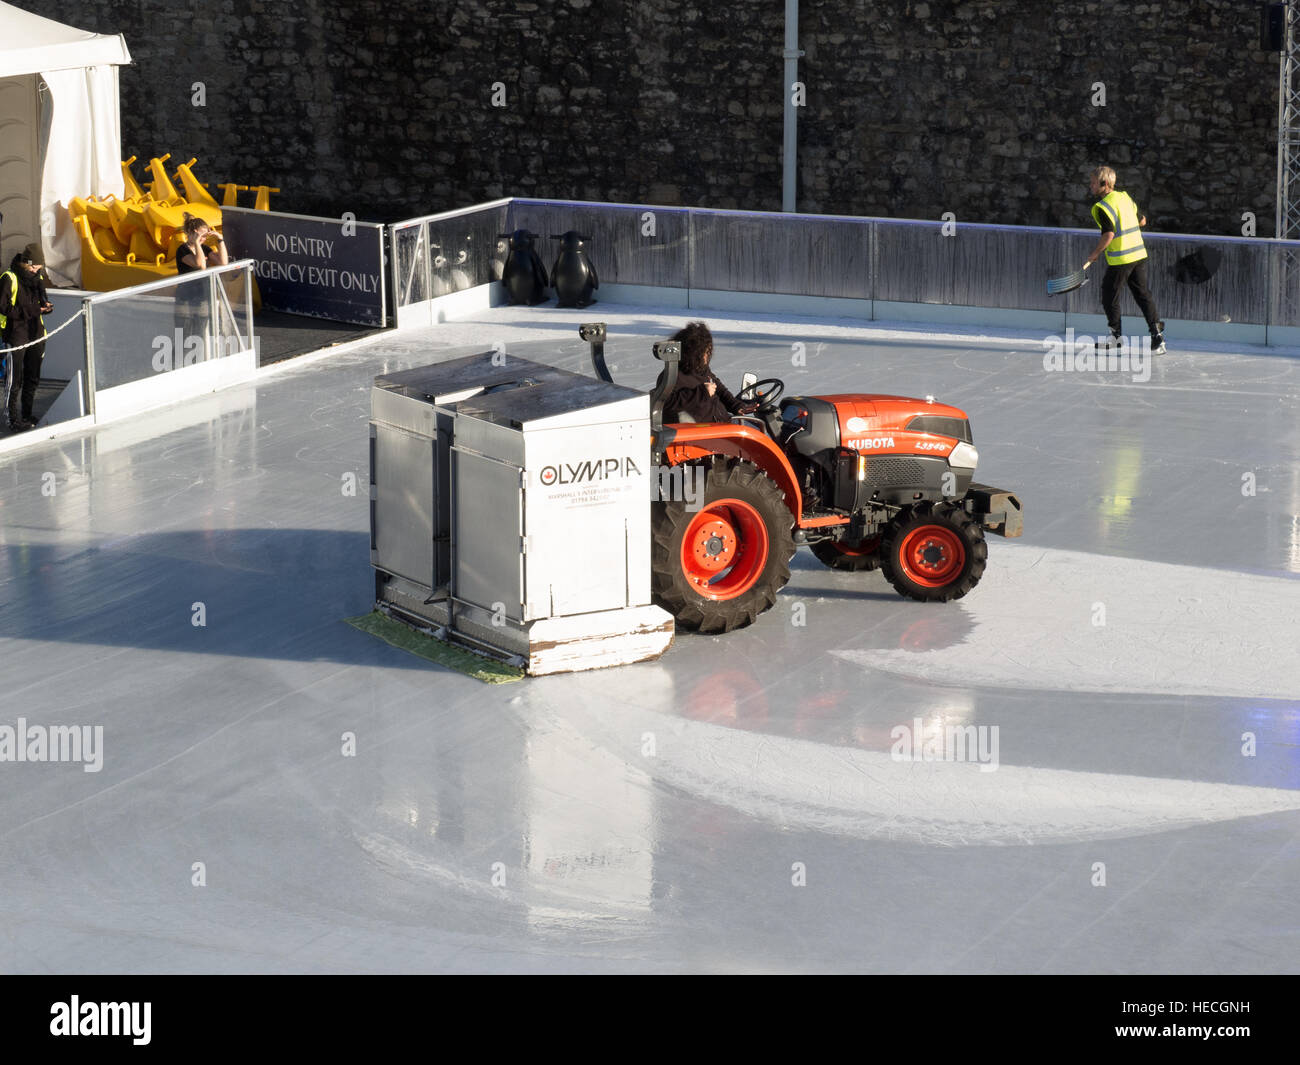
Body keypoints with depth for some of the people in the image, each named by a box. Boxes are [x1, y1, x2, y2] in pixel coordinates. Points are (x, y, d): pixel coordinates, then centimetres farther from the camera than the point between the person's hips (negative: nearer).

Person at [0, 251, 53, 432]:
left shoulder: (36, 277, 10)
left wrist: (45, 305, -3)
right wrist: (31, 310, -23)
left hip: (35, 334, 7)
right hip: (15, 335, -7)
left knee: (33, 379, 14)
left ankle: (26, 416, 26)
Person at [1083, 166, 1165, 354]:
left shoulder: (1102, 207, -14)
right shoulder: (1125, 197, 10)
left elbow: (1108, 235, -23)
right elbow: (1142, 220, 19)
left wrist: (1095, 254, -11)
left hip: (1120, 259, -7)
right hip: (1139, 253, 7)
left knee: (1109, 295, 9)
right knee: (1142, 294, 7)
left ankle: (1116, 335, 15)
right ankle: (1157, 333, -1)